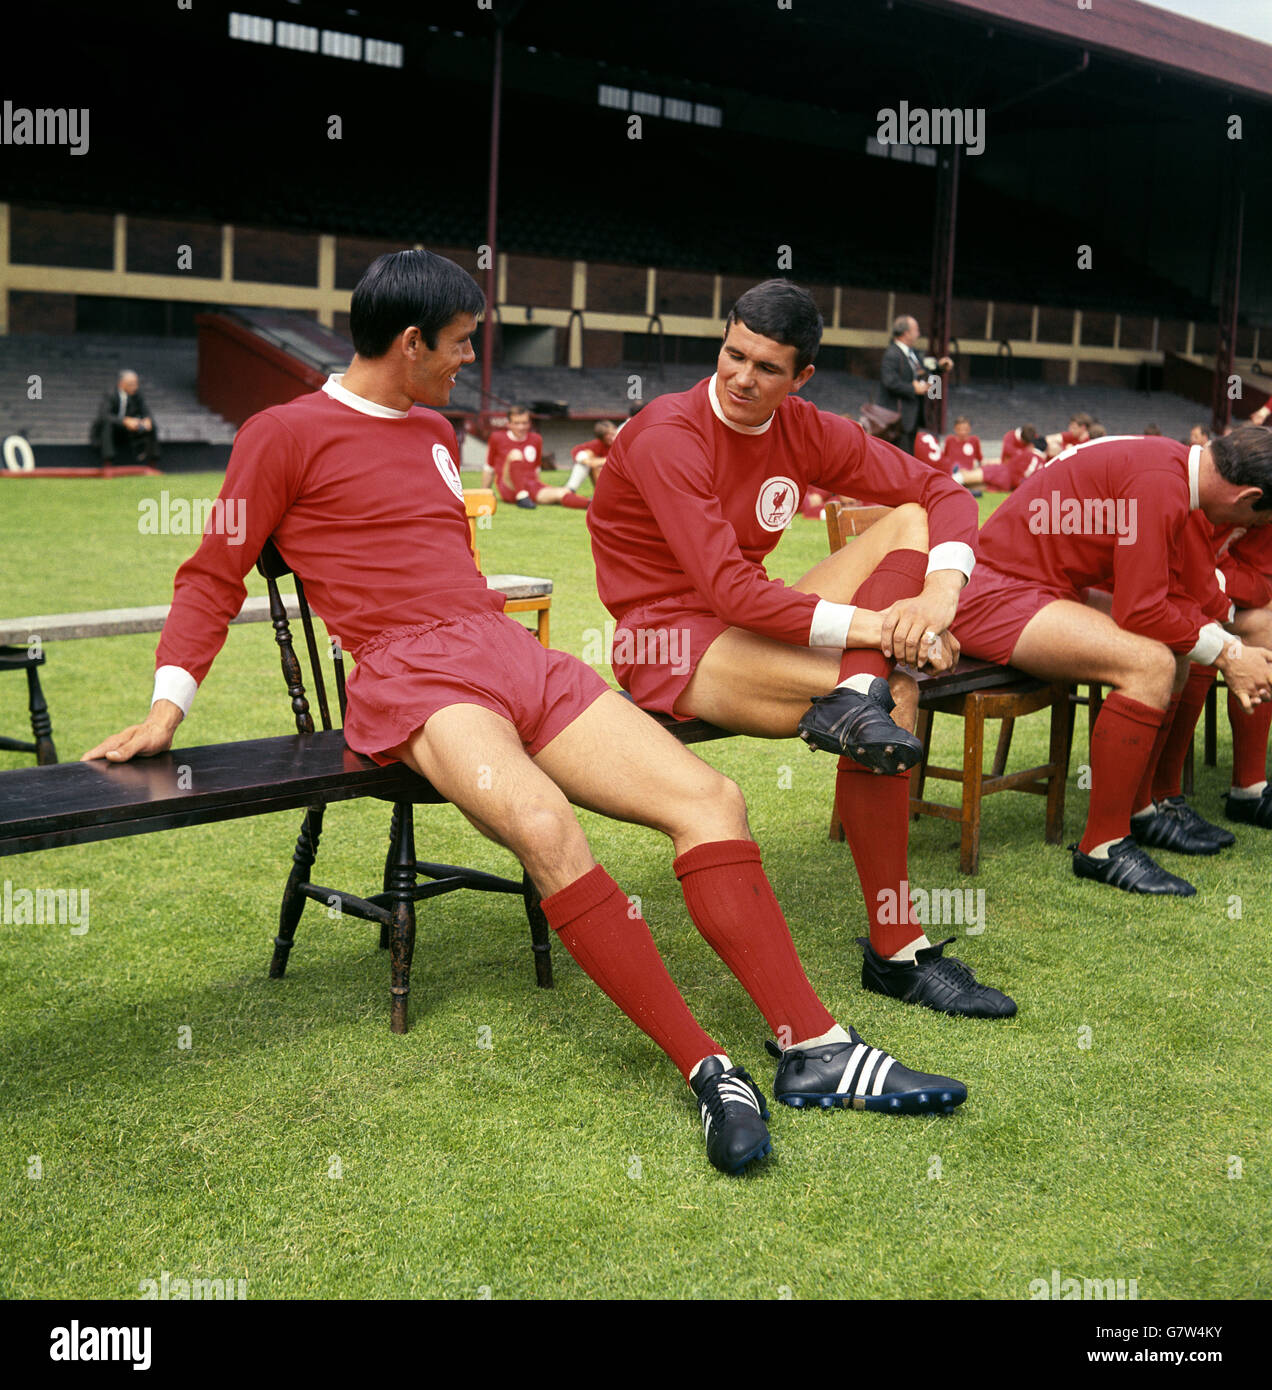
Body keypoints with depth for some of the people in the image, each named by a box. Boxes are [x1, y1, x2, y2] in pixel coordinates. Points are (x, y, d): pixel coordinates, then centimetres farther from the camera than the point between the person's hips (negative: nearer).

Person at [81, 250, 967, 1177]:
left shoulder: (435, 431, 26)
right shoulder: (286, 434, 5)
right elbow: (214, 578, 4)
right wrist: (168, 706, -7)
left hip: (513, 651, 7)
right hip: (410, 676, -7)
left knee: (711, 798, -13)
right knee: (545, 824, -36)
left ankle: (815, 1049, -12)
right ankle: (710, 1071, -28)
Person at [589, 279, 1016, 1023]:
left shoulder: (806, 431, 2)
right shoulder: (667, 436, -18)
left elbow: (943, 492, 0)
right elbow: (729, 591, -27)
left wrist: (941, 592, -21)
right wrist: (875, 627, -29)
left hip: (753, 620, 7)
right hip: (672, 639, -7)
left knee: (912, 521, -8)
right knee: (896, 691, -28)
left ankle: (855, 699, -30)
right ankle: (896, 949, -21)